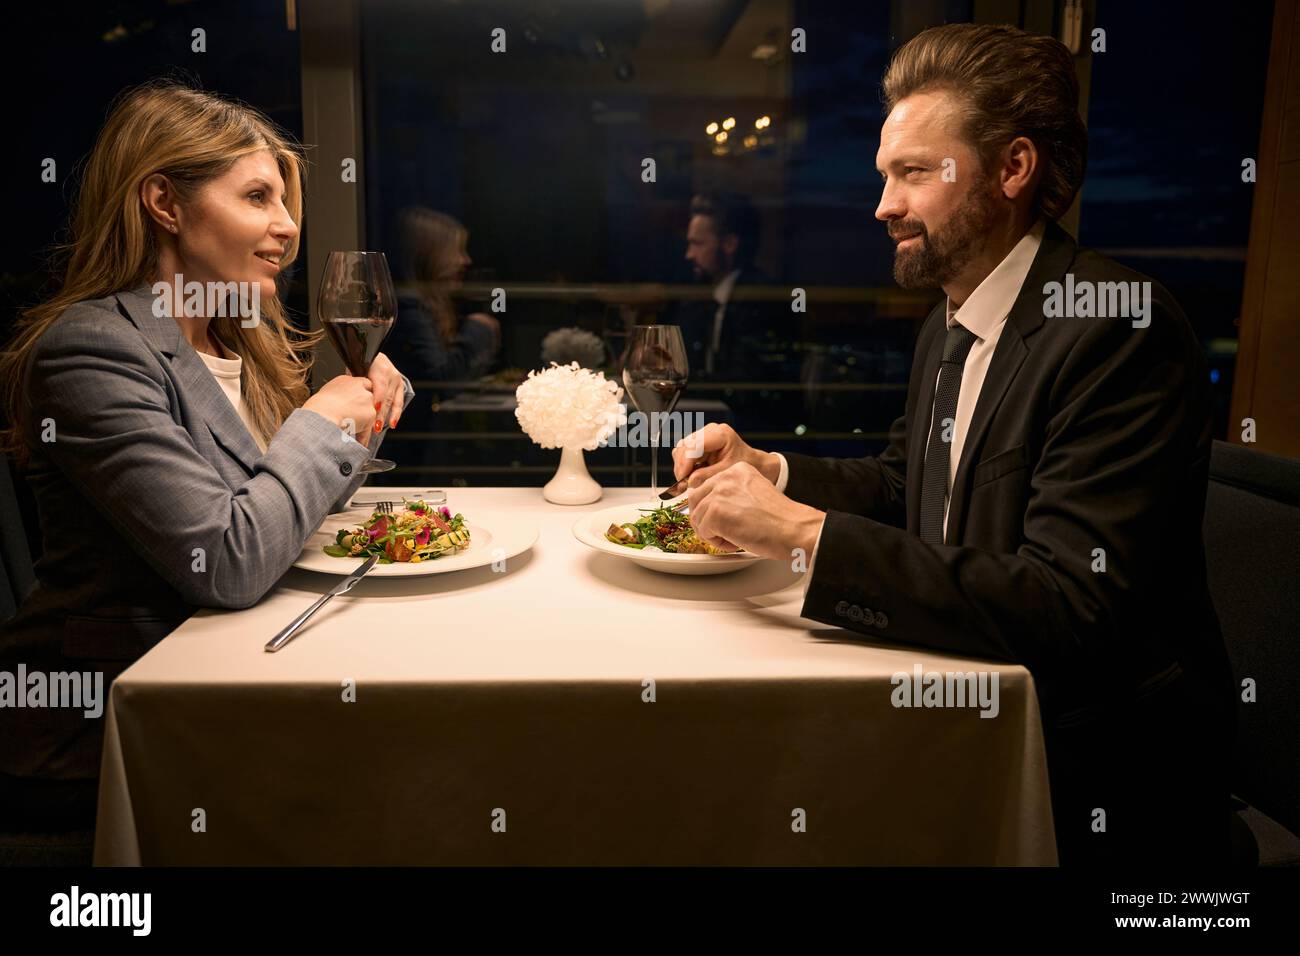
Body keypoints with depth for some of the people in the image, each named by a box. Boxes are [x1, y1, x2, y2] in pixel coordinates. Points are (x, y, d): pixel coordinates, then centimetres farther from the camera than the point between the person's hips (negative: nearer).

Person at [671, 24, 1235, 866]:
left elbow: (1065, 608, -28)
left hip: (1090, 776, -7)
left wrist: (803, 533, -30)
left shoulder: (1122, 332, -21)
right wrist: (766, 469, -1)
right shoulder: (949, 326, 7)